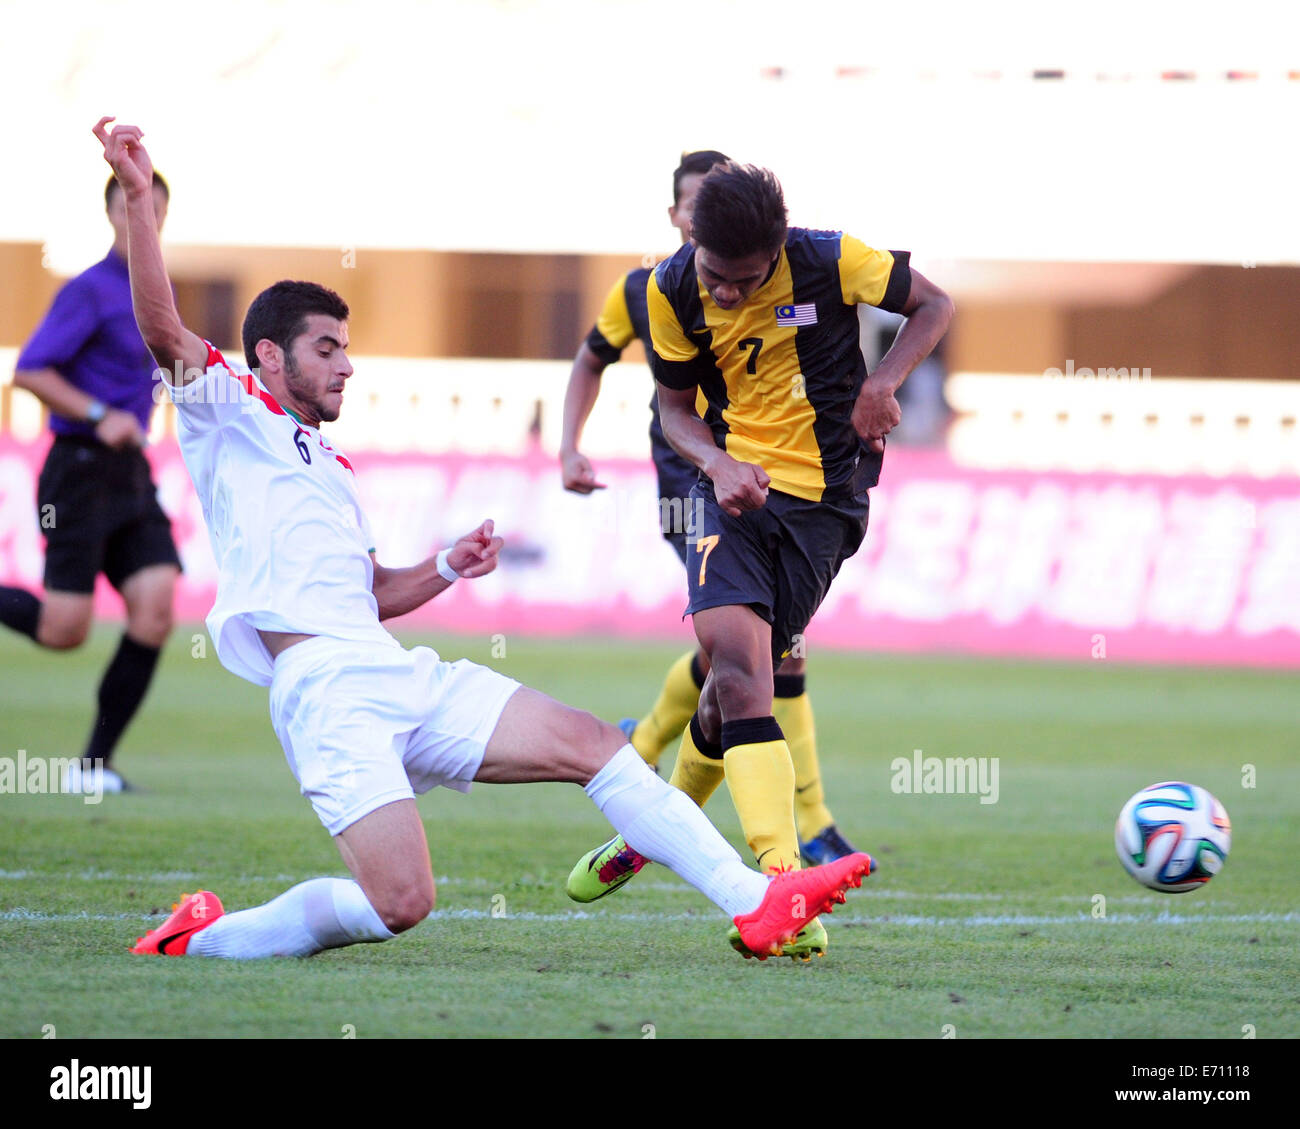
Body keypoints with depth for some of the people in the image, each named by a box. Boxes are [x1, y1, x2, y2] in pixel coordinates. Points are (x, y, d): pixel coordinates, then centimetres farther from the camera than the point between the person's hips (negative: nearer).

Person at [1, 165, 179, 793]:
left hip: (131, 480, 7)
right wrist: (99, 417, -23)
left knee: (156, 607, -11)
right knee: (65, 630, -10)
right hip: (80, 470, -7)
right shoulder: (90, 290, -9)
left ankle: (94, 764, -6)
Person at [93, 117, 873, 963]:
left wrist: (447, 569, 16)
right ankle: (204, 938, -2)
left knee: (590, 742, -1)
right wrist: (138, 199, -20)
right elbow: (163, 330, -11)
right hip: (326, 687, -8)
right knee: (400, 904, -23)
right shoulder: (232, 413, 6)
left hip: (403, 677, 8)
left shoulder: (330, 465, 30)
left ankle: (752, 901, -2)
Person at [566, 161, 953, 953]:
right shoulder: (671, 292, -5)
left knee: (739, 674, -3)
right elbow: (676, 407, 7)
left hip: (824, 500, -1)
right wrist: (718, 463, -14)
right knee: (729, 646, -21)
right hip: (736, 486, 1)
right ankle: (783, 874, -25)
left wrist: (886, 381, -15)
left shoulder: (830, 262, -13)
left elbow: (934, 306, 2)